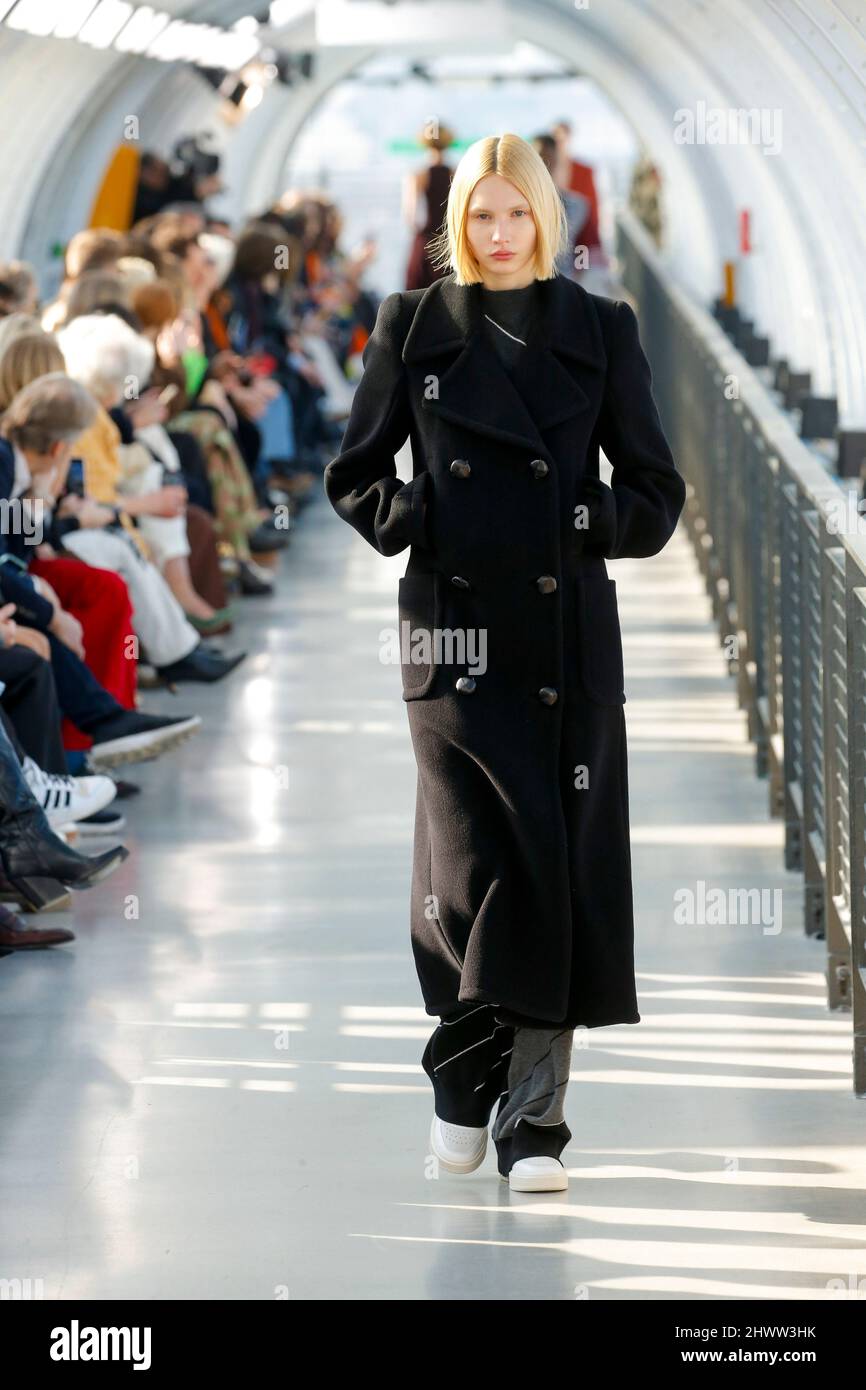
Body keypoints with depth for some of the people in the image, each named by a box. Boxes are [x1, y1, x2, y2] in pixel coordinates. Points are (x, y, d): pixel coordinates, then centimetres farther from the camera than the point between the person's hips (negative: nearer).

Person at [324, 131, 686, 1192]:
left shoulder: (600, 330, 7)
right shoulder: (415, 327, 6)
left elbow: (654, 492, 9)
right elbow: (353, 475, 12)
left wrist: (589, 522, -9)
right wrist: (411, 523, -5)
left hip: (567, 632, 1)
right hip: (455, 627, -1)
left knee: (563, 866, -3)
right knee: (477, 856, -9)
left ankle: (533, 1120, 3)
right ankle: (464, 1075, 14)